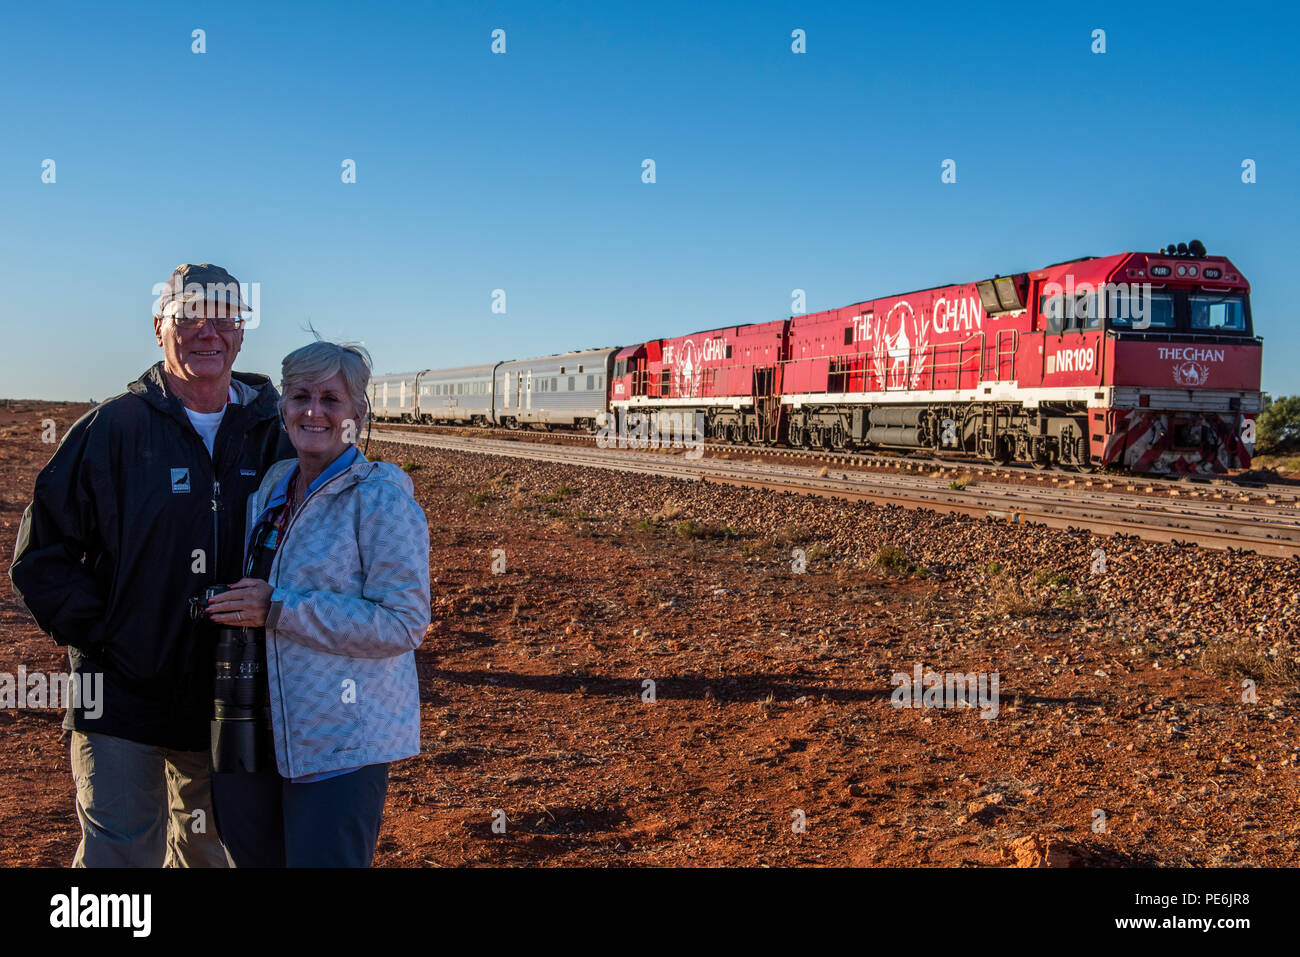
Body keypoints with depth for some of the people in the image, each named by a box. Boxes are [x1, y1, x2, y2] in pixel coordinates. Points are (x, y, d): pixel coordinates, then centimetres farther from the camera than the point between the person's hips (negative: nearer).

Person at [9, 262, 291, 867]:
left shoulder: (270, 436, 4)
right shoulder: (112, 428, -5)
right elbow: (40, 556, -3)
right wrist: (96, 633, -10)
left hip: (226, 702, 4)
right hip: (121, 700, -3)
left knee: (213, 853, 18)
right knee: (118, 856, -5)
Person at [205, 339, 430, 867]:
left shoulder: (382, 497, -13)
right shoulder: (271, 488, 9)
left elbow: (403, 622, -20)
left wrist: (279, 608, -21)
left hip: (340, 744, -7)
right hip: (253, 732, 7)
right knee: (253, 857, 20)